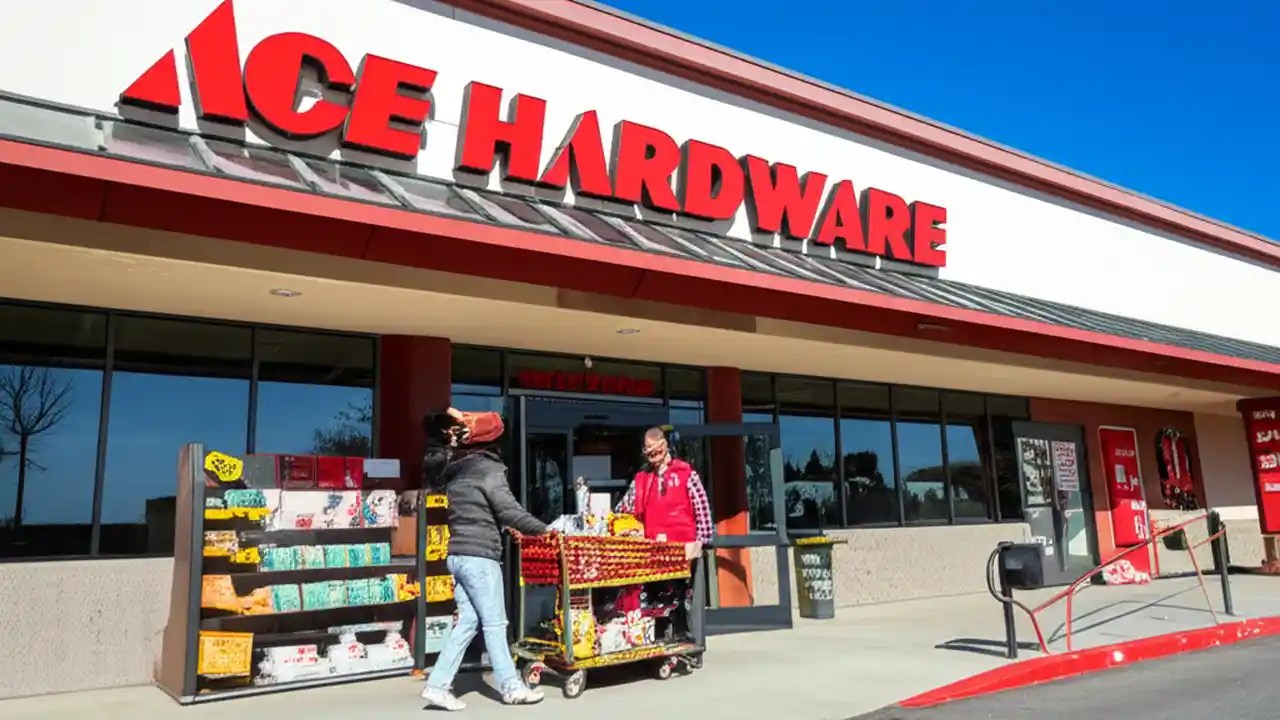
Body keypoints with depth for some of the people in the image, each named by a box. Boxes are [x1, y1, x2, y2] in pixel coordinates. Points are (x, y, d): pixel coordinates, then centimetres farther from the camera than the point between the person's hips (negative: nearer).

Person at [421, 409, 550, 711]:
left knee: (468, 622, 10)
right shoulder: (489, 469, -11)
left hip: (457, 555, 8)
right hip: (479, 556, -8)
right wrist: (543, 529, -11)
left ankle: (437, 686, 7)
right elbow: (509, 511, -17)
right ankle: (511, 687, 9)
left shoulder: (455, 472, 14)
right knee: (494, 624, 1)